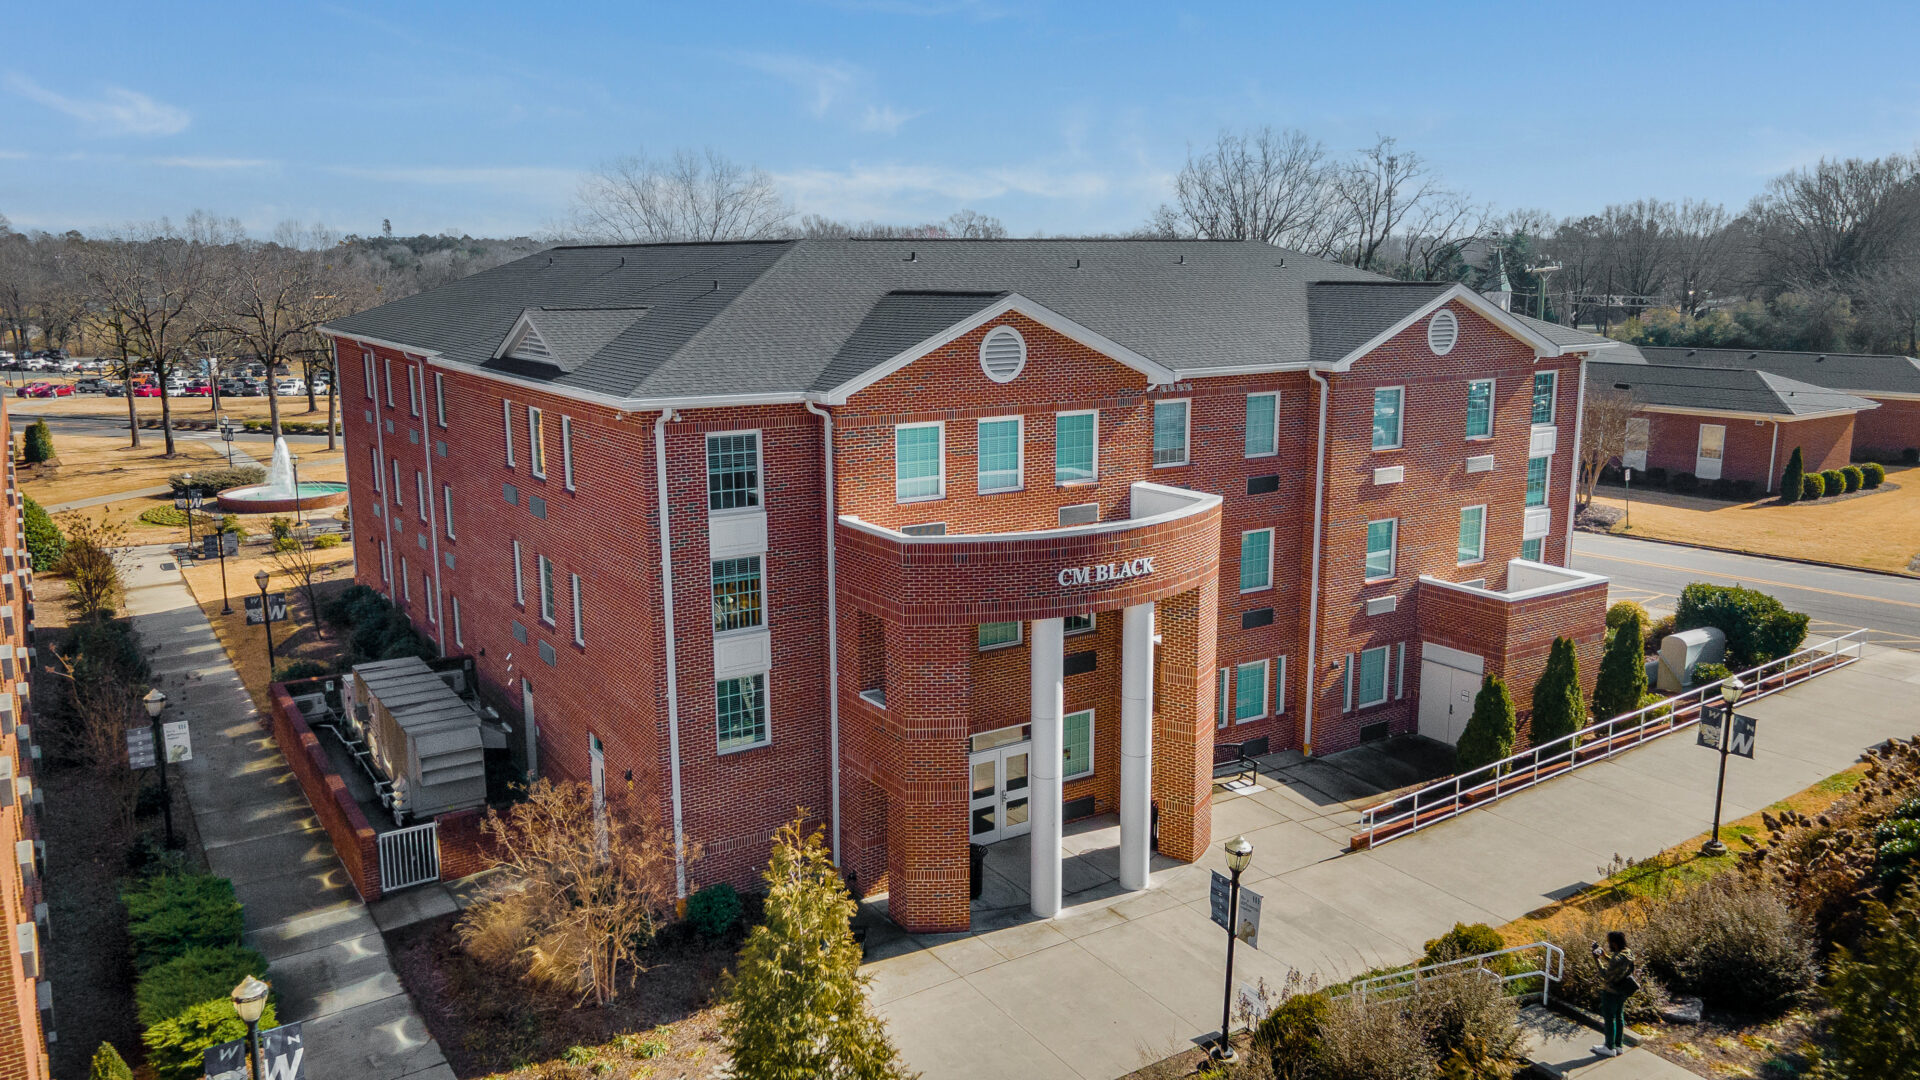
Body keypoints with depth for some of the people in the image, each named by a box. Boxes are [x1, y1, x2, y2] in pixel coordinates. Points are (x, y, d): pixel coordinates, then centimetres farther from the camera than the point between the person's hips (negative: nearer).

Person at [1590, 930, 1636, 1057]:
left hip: (1611, 992, -9)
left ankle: (1610, 1048, 18)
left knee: (1609, 1019, 7)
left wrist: (1597, 960, -24)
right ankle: (1619, 1046, 32)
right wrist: (1603, 954, 7)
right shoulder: (1628, 953, -2)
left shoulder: (1618, 958, -31)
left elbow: (1606, 976, -27)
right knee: (1619, 1017, 20)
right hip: (1621, 991, 9)